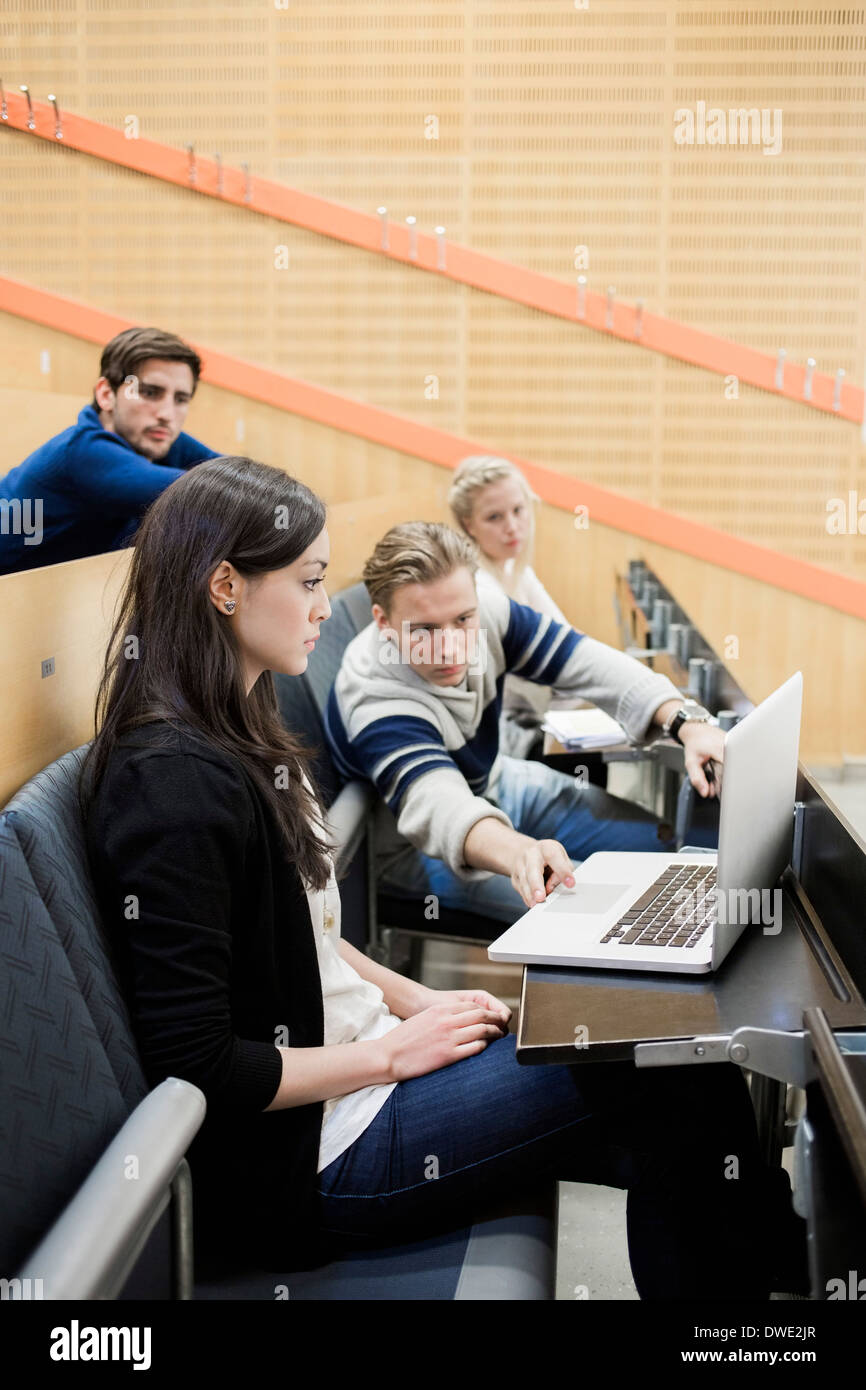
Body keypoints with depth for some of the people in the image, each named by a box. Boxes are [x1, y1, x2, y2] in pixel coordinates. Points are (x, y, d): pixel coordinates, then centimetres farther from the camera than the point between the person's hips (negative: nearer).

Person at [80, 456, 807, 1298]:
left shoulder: (237, 736, 9)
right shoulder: (174, 783, -22)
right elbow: (195, 1068, -23)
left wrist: (413, 1000, 5)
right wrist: (392, 1052, -15)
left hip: (353, 1055, 9)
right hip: (312, 1148, -9)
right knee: (680, 1080, -11)